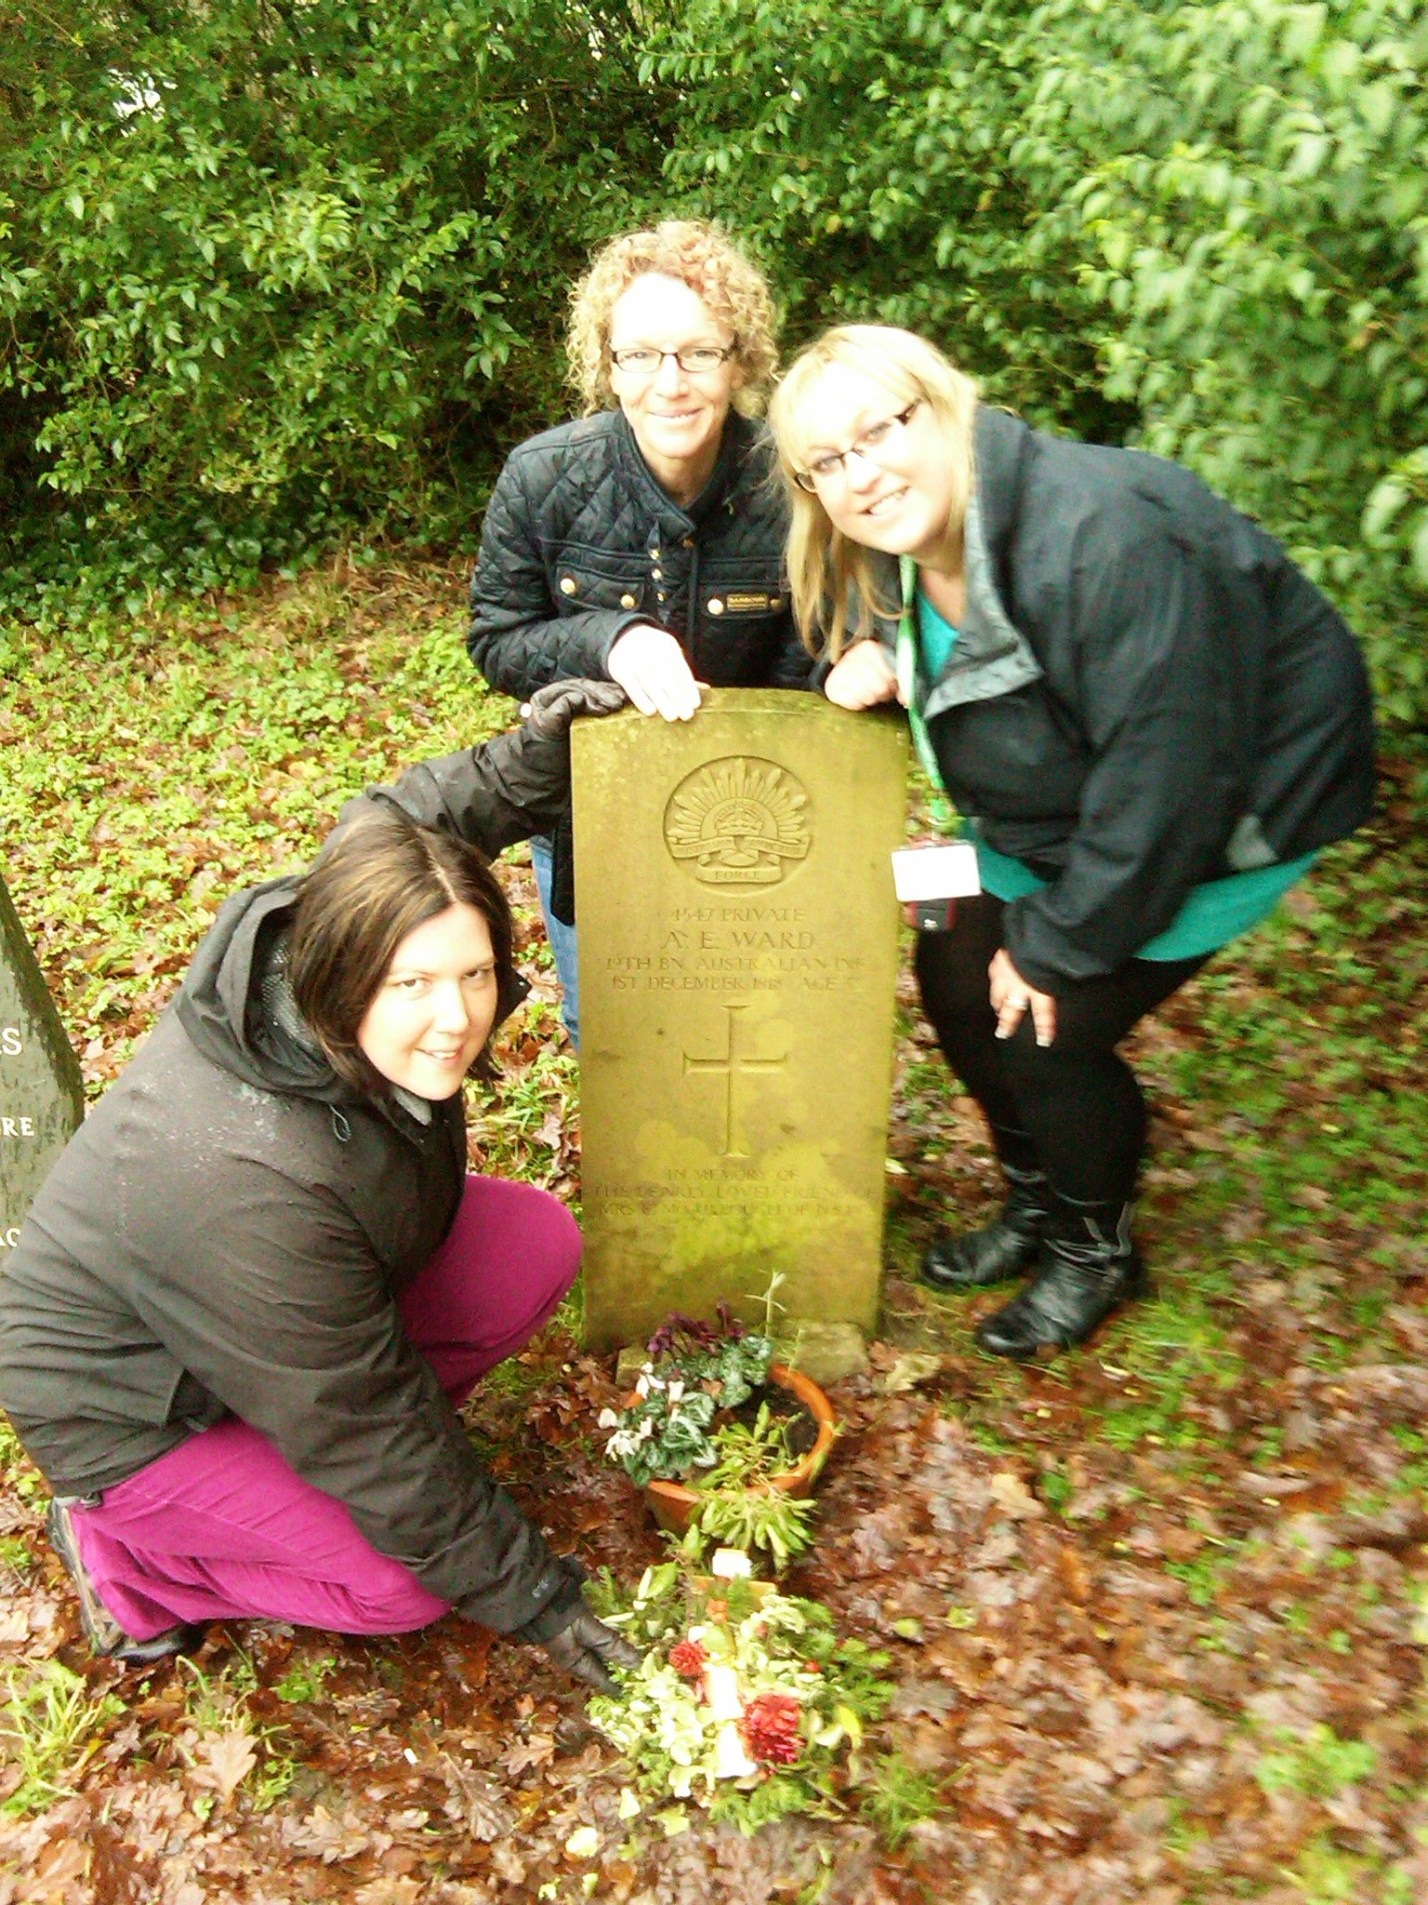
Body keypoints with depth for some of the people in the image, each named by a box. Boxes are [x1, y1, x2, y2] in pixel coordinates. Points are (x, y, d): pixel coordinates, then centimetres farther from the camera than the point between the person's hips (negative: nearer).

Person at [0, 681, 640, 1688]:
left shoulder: (312, 930, -23)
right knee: (404, 1584, -15)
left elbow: (389, 819, 1)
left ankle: (288, 1448, 10)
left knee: (540, 1241, -9)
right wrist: (532, 1596, -19)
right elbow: (370, 1434, -30)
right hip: (131, 1407, -7)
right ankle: (124, 1554, 8)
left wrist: (525, 761, -14)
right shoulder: (253, 1183, -42)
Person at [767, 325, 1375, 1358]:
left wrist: (1057, 942, -20)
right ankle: (1037, 1207, 30)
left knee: (1050, 1027, -10)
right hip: (1065, 814, 8)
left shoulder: (1107, 536, -33)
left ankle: (1097, 1248, 21)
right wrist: (869, 666, -13)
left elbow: (1169, 776, -31)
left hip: (1236, 802, -8)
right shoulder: (898, 552, -5)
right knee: (956, 974, 5)